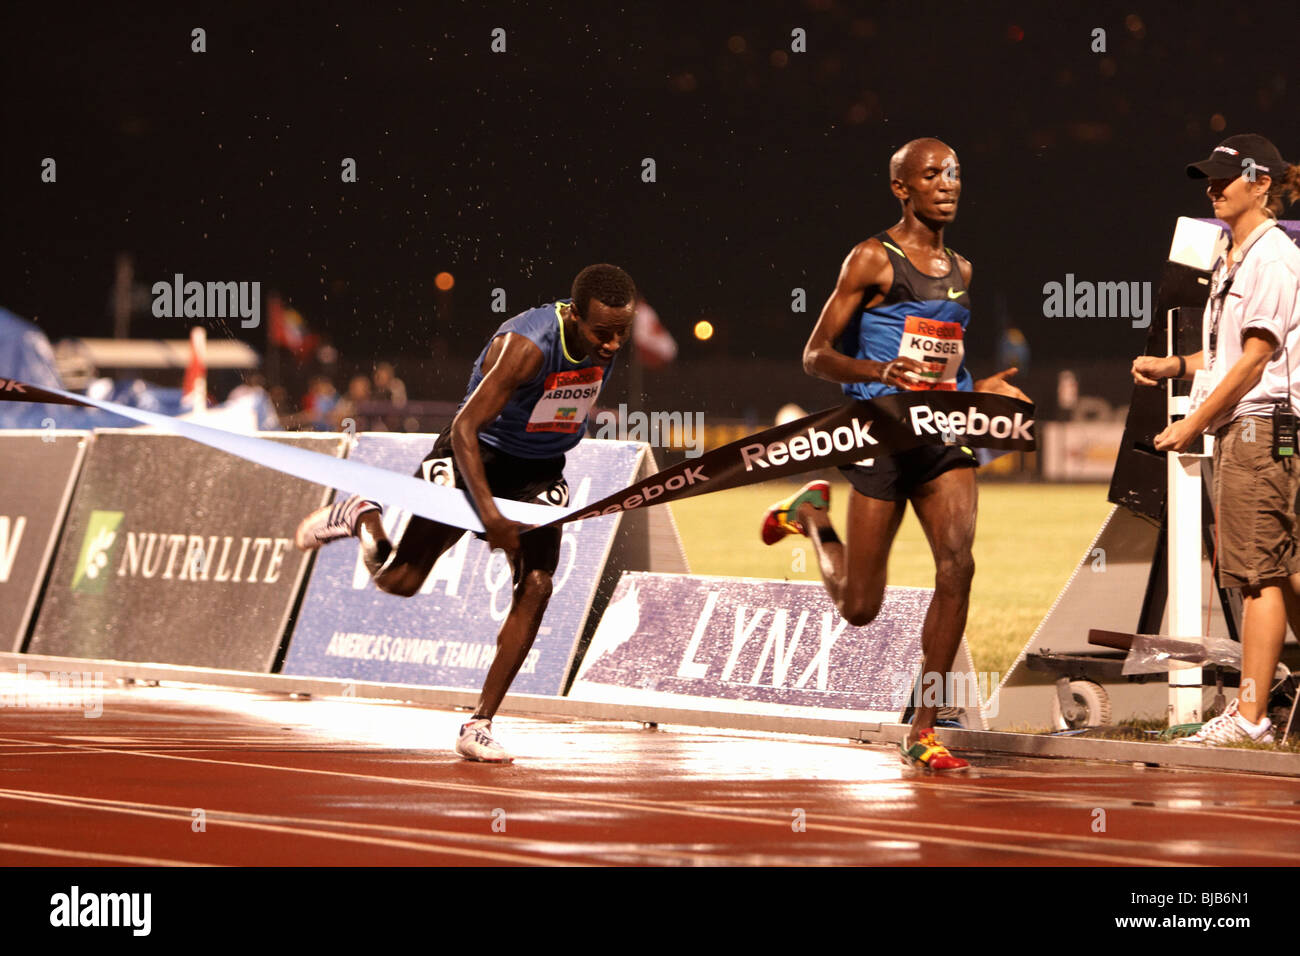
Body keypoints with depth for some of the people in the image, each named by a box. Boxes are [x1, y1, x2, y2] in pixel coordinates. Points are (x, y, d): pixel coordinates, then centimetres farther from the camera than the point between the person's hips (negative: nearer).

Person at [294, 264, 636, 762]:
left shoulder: (609, 337, -10)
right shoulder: (527, 345, -33)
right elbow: (464, 428, -36)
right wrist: (488, 514, -43)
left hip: (540, 473, 5)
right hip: (476, 457, -5)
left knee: (535, 587, -13)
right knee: (399, 581, -1)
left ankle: (479, 725, -7)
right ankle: (360, 515, 33)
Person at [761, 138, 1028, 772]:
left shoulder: (961, 270, 15)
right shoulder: (873, 260, -5)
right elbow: (816, 356, -8)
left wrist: (979, 388, 9)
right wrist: (880, 372, -25)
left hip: (944, 435, 5)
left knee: (957, 566, -16)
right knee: (860, 607, 2)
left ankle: (923, 730, -8)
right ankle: (811, 515, 35)